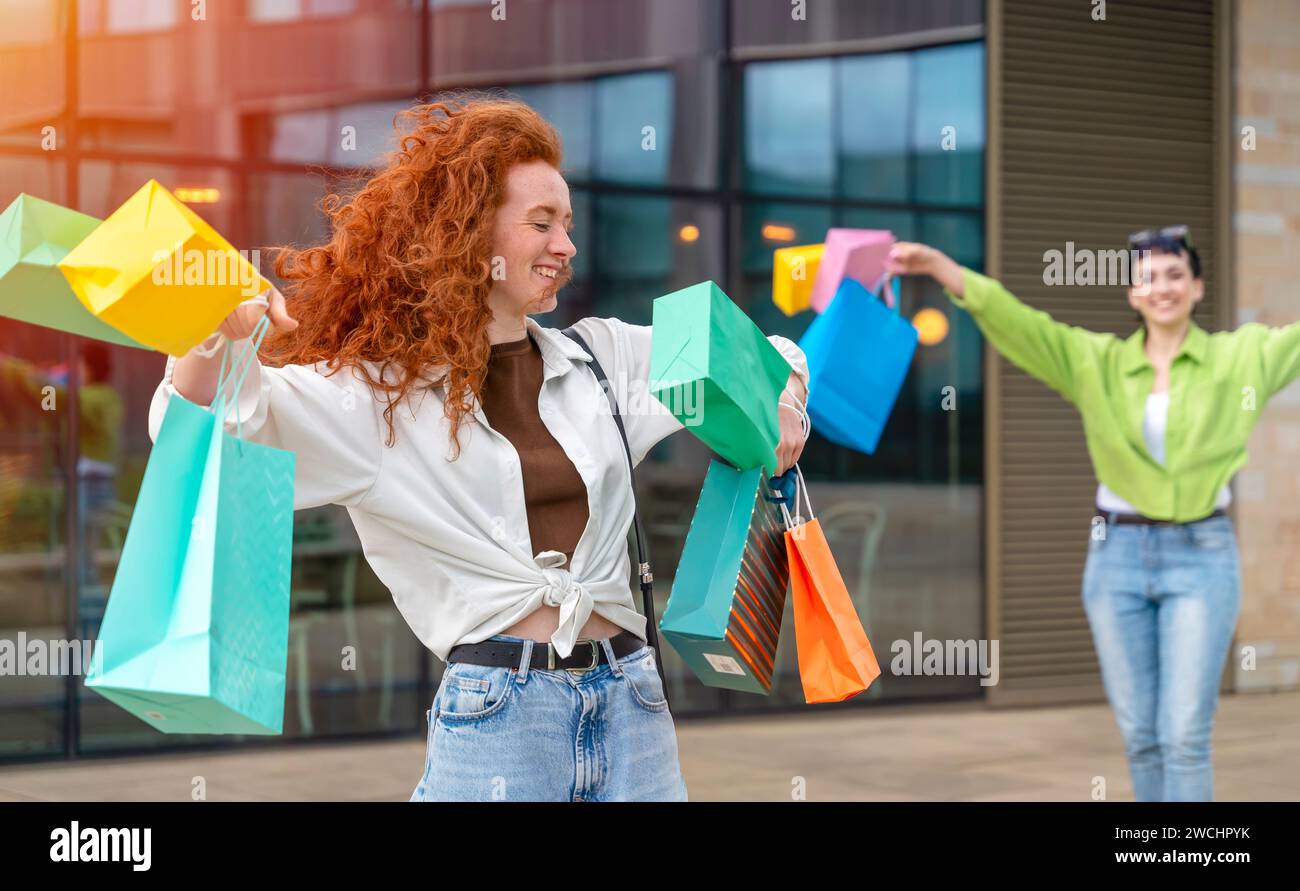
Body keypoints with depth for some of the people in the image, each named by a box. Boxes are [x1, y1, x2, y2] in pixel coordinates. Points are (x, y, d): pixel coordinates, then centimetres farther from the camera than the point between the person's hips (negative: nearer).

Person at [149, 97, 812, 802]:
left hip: (630, 706, 4)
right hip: (494, 713, -4)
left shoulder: (602, 356, 13)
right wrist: (218, 336, -28)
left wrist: (782, 399, 2)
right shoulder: (382, 392, 2)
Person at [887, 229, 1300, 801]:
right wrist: (938, 265, -19)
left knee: (1185, 736, -7)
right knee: (1139, 736, 6)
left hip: (1201, 559, -2)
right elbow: (1014, 319, -5)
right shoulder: (1094, 360, 5)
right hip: (1118, 557, 2)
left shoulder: (1240, 357, 2)